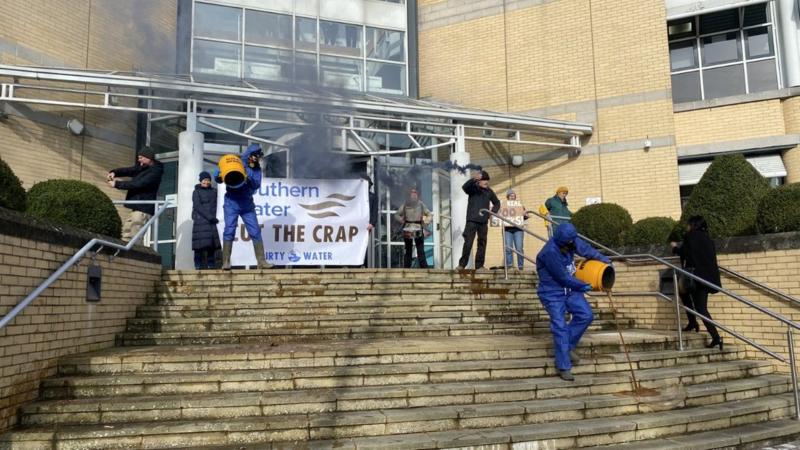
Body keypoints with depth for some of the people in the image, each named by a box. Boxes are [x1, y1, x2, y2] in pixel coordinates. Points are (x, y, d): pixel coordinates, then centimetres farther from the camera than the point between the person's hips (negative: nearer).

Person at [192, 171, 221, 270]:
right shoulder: (196, 192, 6)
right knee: (200, 245, -10)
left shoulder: (213, 191, 18)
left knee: (212, 245, -1)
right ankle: (199, 266, -10)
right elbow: (197, 206, -5)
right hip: (200, 221, -4)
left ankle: (211, 266, 2)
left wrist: (213, 217, 1)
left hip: (211, 221, 4)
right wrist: (210, 217, -14)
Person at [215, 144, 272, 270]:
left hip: (247, 204, 3)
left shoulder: (257, 169, 6)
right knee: (229, 231, -8)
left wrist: (248, 179, -29)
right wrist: (220, 175, -24)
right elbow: (218, 178, -1)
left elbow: (257, 185, -10)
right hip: (232, 203, -3)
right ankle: (226, 262, -5)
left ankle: (261, 261, 2)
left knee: (255, 232, -1)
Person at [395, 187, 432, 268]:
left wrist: (426, 222, -5)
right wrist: (402, 220, -7)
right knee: (408, 251, 5)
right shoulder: (405, 205, 6)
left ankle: (424, 269, -7)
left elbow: (429, 214, 13)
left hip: (418, 229, 0)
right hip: (407, 230, 1)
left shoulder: (421, 204, 7)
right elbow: (397, 215, 11)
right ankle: (406, 269, 8)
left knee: (421, 251, -6)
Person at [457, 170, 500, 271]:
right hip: (472, 220, -4)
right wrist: (473, 179, -43)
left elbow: (497, 203, 23)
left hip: (483, 221, 5)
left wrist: (493, 211, 4)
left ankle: (479, 265, 14)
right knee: (468, 243, -8)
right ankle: (462, 264, 1)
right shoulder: (473, 188, -3)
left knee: (482, 243, 6)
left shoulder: (489, 191, 10)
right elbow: (464, 187, -26)